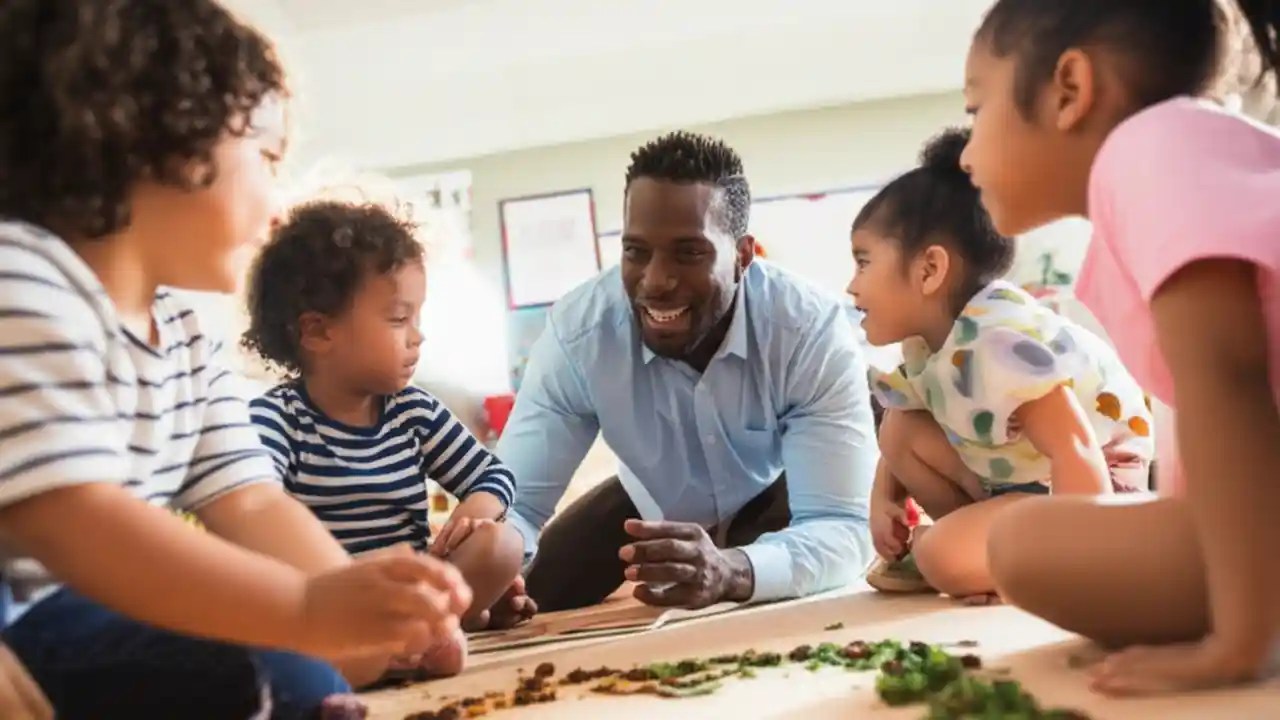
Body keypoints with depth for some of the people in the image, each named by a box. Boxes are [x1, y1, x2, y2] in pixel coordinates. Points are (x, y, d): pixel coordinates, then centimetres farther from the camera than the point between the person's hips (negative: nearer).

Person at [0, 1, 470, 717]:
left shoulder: (181, 333, 10)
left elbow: (251, 503, 2)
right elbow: (71, 522, -32)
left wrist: (370, 610, -18)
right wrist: (310, 609, -40)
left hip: (94, 609, 9)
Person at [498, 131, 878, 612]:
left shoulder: (814, 332, -36)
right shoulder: (576, 333, -32)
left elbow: (843, 526, -41)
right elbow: (516, 500, -29)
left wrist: (732, 572, -64)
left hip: (771, 495, -1)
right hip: (650, 501, 2)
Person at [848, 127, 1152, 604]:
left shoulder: (997, 340, -29)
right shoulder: (925, 346, 1)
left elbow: (1075, 451, -32)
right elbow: (900, 439, 16)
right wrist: (884, 499, -1)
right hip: (1021, 478, 9)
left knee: (945, 556, -28)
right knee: (900, 429, 2)